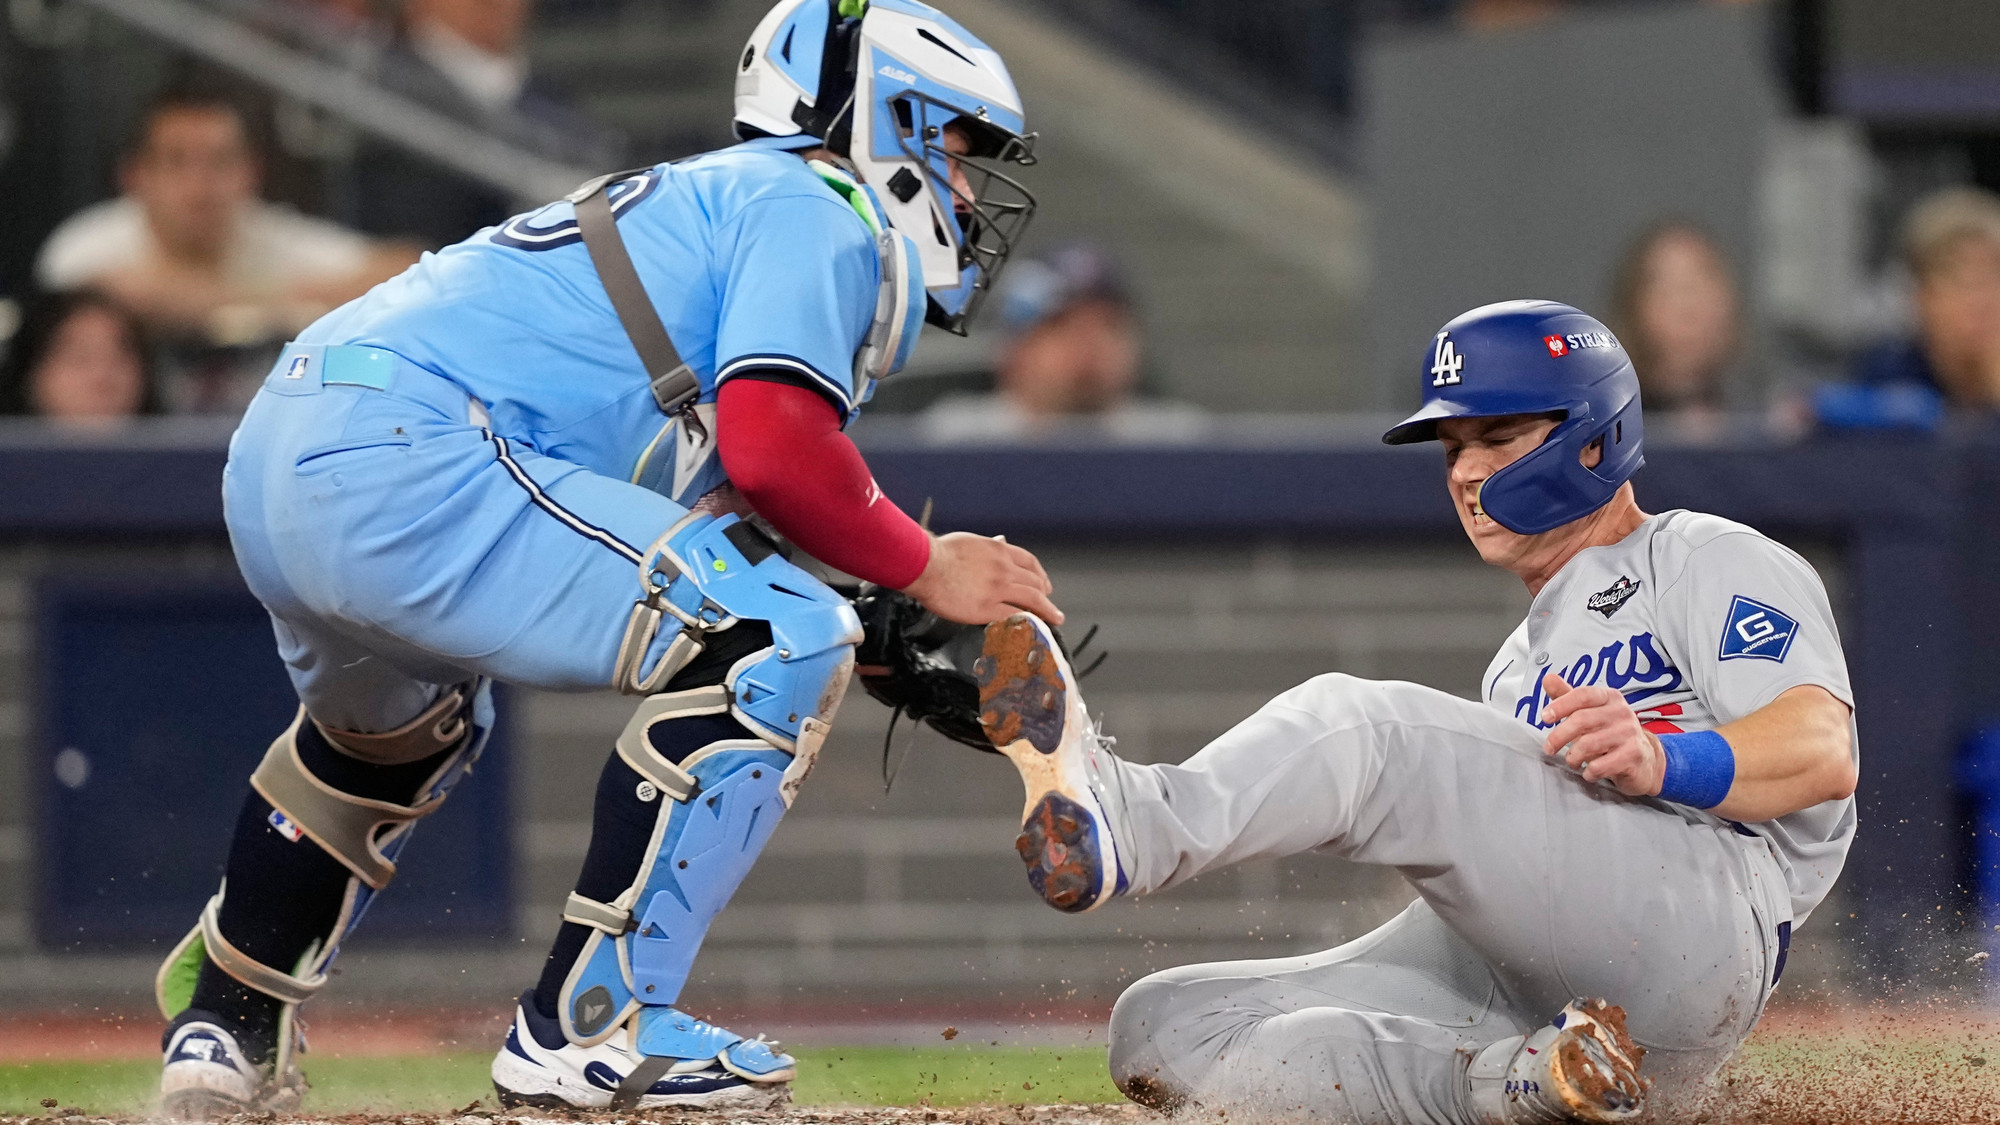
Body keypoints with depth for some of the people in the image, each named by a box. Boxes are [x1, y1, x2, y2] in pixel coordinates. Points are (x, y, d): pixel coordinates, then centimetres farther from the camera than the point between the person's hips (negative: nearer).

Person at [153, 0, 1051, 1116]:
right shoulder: (818, 209, 0)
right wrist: (925, 571, 0)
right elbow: (775, 449, -15)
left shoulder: (718, 202, 29)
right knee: (783, 642, -10)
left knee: (401, 728, 40)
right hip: (405, 463, -11)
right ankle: (586, 1026, -9)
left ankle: (222, 1023, 46)